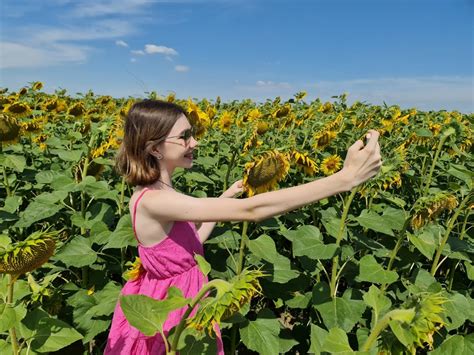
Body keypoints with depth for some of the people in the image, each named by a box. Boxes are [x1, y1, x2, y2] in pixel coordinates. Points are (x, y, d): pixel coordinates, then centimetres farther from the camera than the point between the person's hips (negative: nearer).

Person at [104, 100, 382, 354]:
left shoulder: (158, 190, -2)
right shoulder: (153, 200, -31)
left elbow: (190, 244, 6)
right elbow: (250, 210, -39)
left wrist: (225, 198, 1)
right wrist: (345, 178, -39)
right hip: (168, 309, -8)